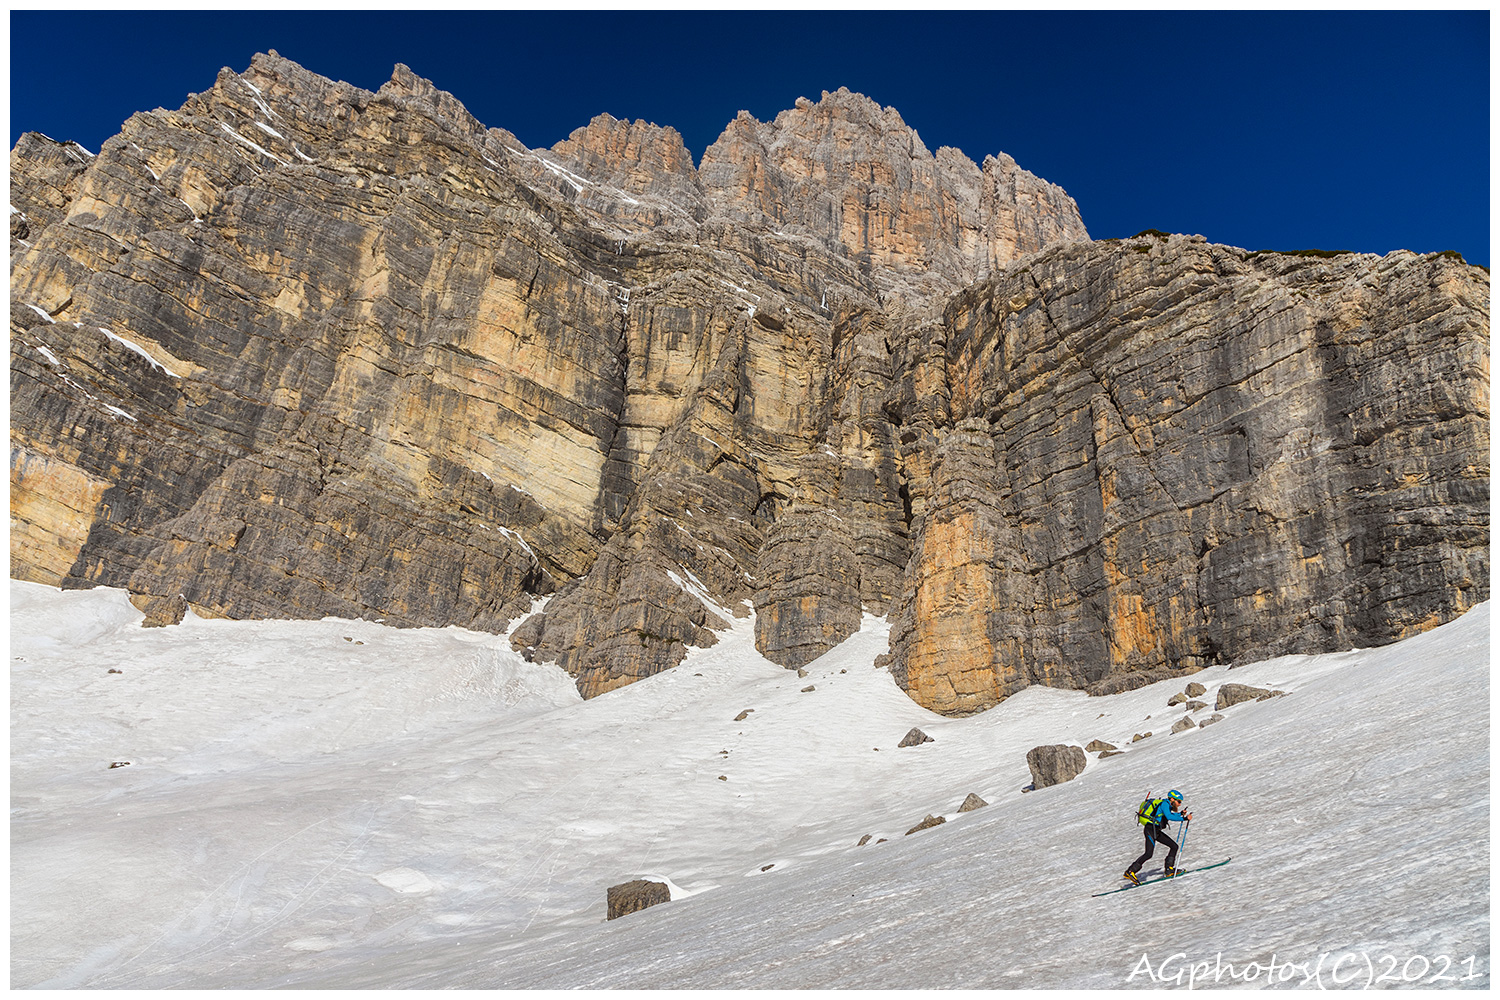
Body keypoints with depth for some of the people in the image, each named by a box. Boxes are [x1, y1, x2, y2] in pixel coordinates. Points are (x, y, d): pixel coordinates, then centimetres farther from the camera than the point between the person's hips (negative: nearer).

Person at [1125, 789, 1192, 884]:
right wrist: (1184, 818, -25)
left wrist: (1180, 814, 24)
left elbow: (1170, 815, 39)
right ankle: (1130, 872, -16)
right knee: (1149, 854, -18)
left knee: (1174, 846, 7)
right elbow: (1169, 817, -27)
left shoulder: (1167, 805, 17)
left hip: (1157, 831, 10)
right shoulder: (1164, 803, -11)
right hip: (1151, 829, -10)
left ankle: (1169, 870, 8)